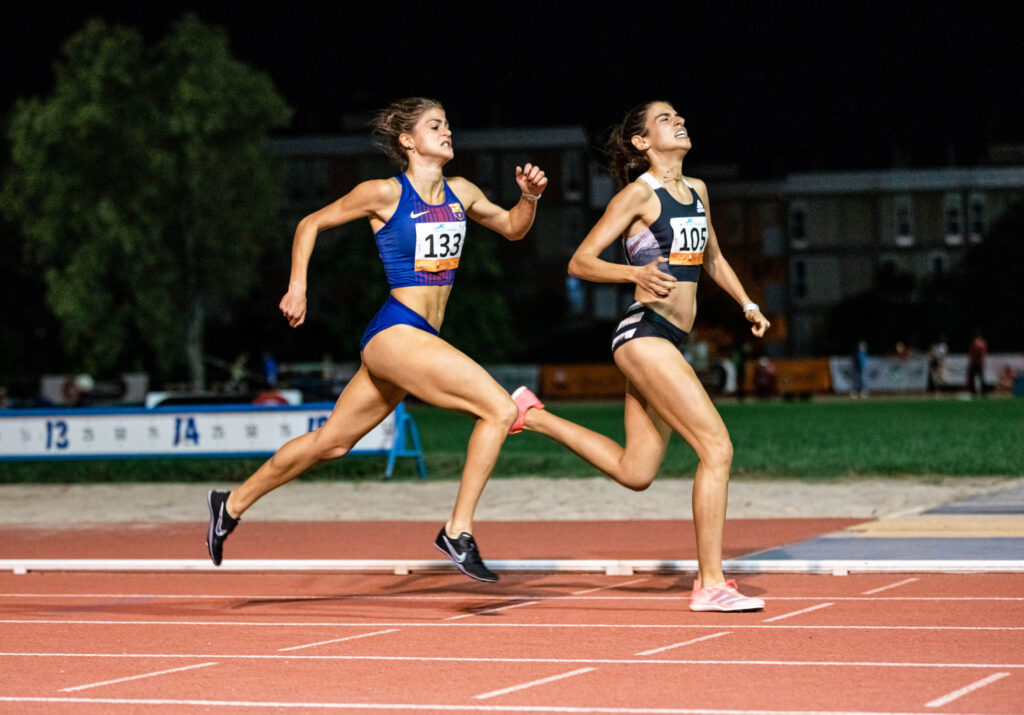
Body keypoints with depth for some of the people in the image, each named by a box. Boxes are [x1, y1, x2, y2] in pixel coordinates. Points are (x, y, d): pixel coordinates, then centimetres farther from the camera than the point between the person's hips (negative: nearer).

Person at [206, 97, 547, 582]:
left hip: (420, 341, 7)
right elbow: (312, 224, 4)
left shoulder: (460, 193, 10)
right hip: (396, 332, -7)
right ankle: (458, 531, -11)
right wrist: (297, 286, -4)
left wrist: (529, 198, 4)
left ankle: (233, 504, 31)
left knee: (330, 443, 16)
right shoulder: (385, 194, -7)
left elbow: (512, 229, 24)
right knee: (500, 409, -18)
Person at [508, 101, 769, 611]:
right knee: (717, 448, -15)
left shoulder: (697, 190, 16)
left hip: (669, 341, 9)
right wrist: (637, 273, -24)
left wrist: (747, 304, 20)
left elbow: (712, 259, 32)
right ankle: (710, 584, -12)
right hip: (644, 333, -9)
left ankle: (533, 416, 25)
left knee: (634, 472, 12)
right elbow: (579, 262, -8)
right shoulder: (640, 193, -6)